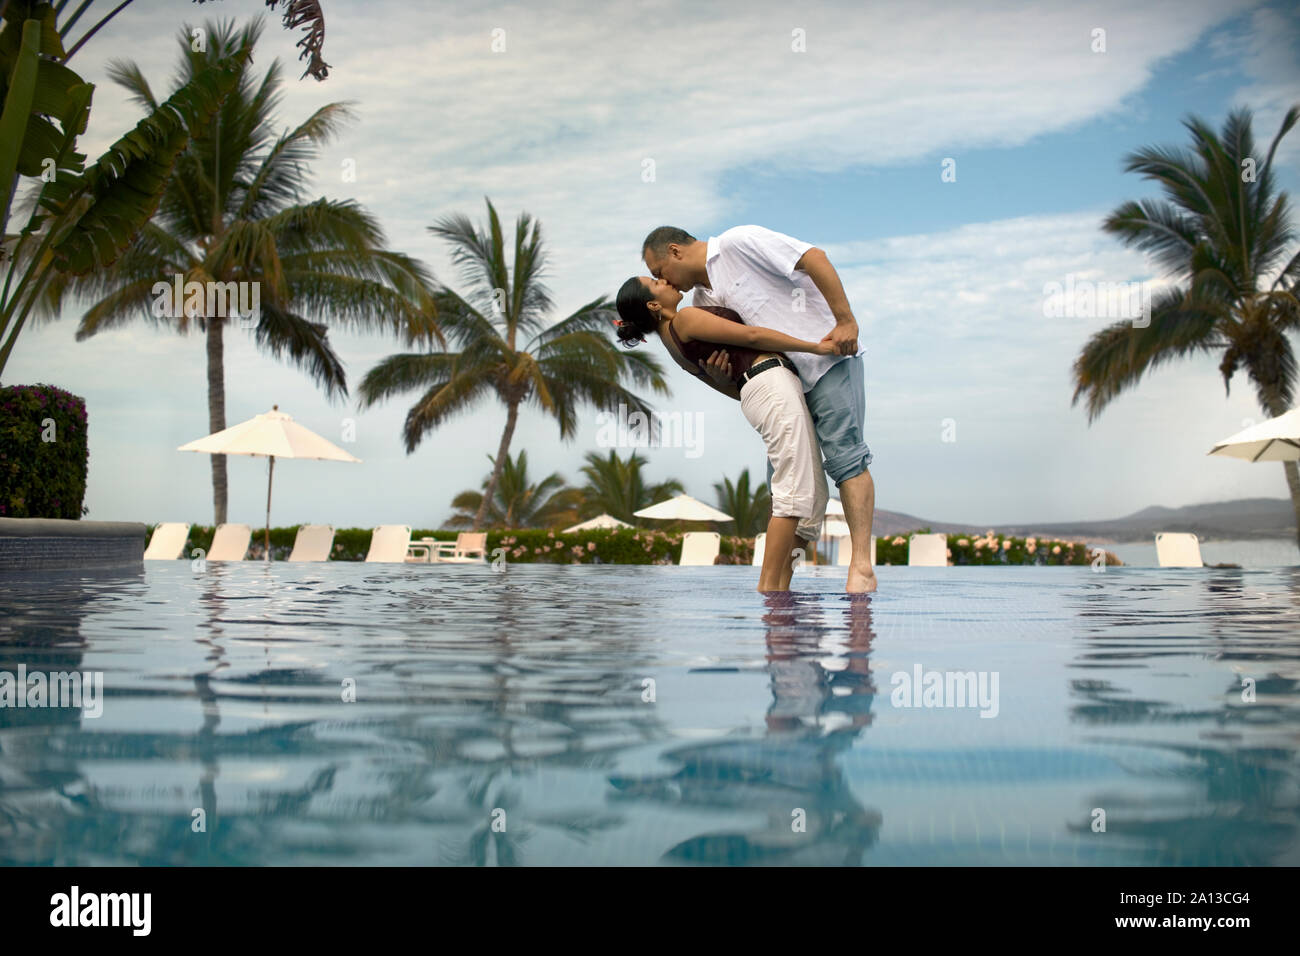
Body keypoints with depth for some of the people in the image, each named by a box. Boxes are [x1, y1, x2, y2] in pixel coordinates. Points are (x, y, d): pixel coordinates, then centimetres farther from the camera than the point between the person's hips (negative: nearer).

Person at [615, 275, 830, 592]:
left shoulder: (674, 341, 21)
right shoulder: (684, 319, -6)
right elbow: (751, 335, -8)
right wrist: (815, 346, -5)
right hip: (771, 384, -9)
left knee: (814, 493, 7)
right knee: (796, 490, -15)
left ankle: (781, 586, 3)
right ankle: (768, 585, -18)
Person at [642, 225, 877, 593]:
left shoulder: (738, 242, -9)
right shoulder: (703, 297, 15)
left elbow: (814, 258, -15)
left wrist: (846, 321, -20)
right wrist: (717, 373, -5)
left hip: (830, 358, -9)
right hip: (783, 381, 9)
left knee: (844, 455, -15)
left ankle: (862, 566, -18)